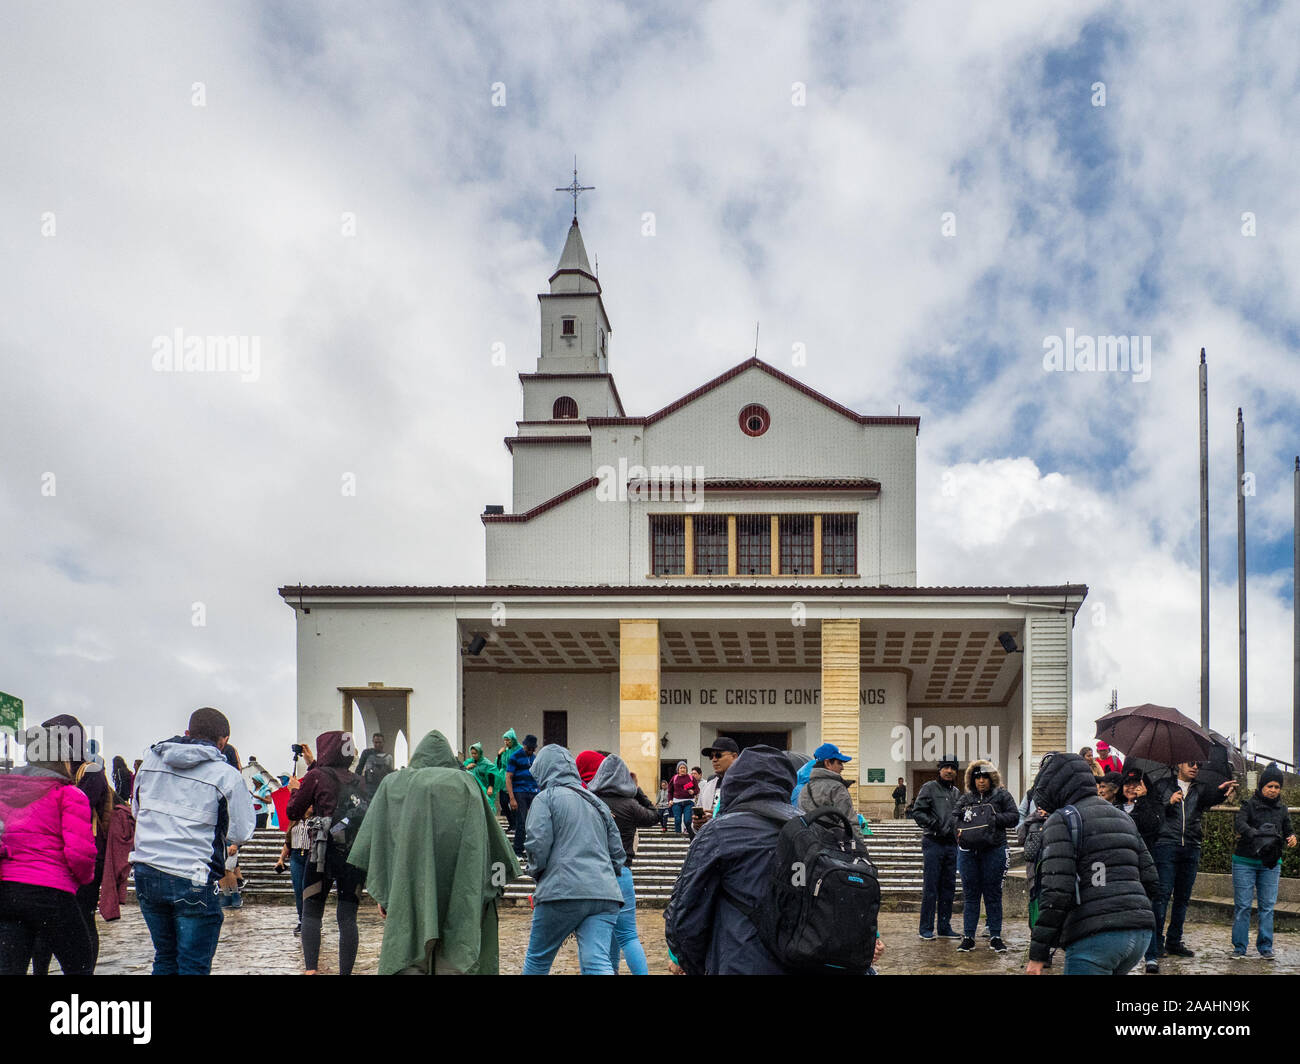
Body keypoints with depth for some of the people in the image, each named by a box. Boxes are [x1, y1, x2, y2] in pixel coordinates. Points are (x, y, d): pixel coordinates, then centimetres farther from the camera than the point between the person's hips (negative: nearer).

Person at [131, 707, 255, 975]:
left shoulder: (150, 759, 9)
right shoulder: (226, 775, -7)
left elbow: (136, 810, 21)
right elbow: (241, 834, -3)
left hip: (146, 872, 5)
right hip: (194, 882, -5)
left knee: (165, 959, 20)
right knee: (194, 967, 2)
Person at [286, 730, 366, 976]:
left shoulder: (316, 776, 0)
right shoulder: (359, 781, 11)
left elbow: (293, 812, 5)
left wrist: (296, 790, 24)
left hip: (325, 851, -3)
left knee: (311, 913, 6)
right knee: (348, 916, 5)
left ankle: (310, 969, -8)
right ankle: (346, 971, 0)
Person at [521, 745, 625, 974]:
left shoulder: (546, 798, 3)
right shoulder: (597, 803, 23)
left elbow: (538, 845, -8)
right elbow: (618, 853, 21)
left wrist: (535, 872, 10)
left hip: (563, 893, -5)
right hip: (605, 894, 5)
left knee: (537, 960, 12)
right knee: (596, 963, -8)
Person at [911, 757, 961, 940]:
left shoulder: (957, 793, 17)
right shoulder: (930, 788, -1)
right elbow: (917, 812, -9)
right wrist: (935, 825, -17)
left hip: (951, 844, 6)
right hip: (933, 843, -6)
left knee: (949, 887, 9)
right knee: (930, 887, -5)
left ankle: (944, 927, 16)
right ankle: (926, 929, 0)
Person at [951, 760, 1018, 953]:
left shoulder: (1001, 795, 5)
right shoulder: (966, 797, 12)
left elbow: (1014, 817, -1)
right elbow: (954, 815, 17)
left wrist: (995, 819, -13)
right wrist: (958, 829, -2)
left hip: (993, 851, -2)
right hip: (968, 851, 2)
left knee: (993, 894, 3)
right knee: (970, 895, 6)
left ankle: (995, 937, 11)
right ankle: (968, 937, 10)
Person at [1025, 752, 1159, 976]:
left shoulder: (1061, 821, -3)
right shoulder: (1122, 818, 21)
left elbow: (1056, 892, -13)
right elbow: (1151, 881, 20)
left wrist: (1037, 955, -11)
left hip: (1095, 938, -8)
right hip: (1139, 932, 8)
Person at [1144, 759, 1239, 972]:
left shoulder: (1201, 789, 14)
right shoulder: (1163, 785, 11)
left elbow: (1211, 796, -9)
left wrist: (1224, 790, -31)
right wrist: (1168, 803, -11)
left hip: (1191, 849, 4)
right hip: (1166, 846, -4)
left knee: (1182, 898, 10)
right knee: (1161, 896, -11)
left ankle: (1174, 941, 26)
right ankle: (1153, 952, -14)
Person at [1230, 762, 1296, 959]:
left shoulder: (1281, 809, 11)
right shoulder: (1249, 804, -2)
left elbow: (1288, 830, 14)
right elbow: (1239, 823, -18)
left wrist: (1291, 838, -11)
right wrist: (1256, 834, -36)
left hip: (1270, 864, 3)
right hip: (1245, 861, -3)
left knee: (1267, 906, 2)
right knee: (1242, 905, -2)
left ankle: (1265, 947, 10)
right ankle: (1239, 947, 6)